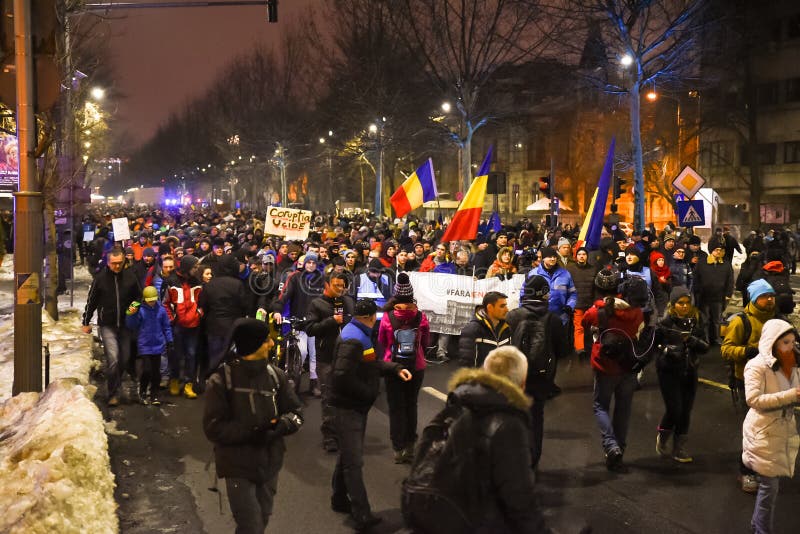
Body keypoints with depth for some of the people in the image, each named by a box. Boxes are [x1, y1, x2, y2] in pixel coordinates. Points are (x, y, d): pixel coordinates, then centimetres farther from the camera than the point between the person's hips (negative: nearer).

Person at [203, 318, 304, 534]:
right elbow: (214, 428, -16)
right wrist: (251, 432, -25)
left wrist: (282, 425, -20)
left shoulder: (275, 375, -3)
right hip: (238, 467, -5)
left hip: (270, 463, 5)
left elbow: (296, 413, 2)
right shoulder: (221, 380, -16)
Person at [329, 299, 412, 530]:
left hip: (356, 406, 10)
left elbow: (372, 363, 17)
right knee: (354, 461, -7)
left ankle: (340, 499, 36)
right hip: (348, 407, -10)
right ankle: (362, 516, -4)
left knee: (348, 455, 21)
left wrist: (396, 368, 3)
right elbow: (343, 377, -30)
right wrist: (369, 393, -20)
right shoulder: (353, 340, -23)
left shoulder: (360, 335, 11)